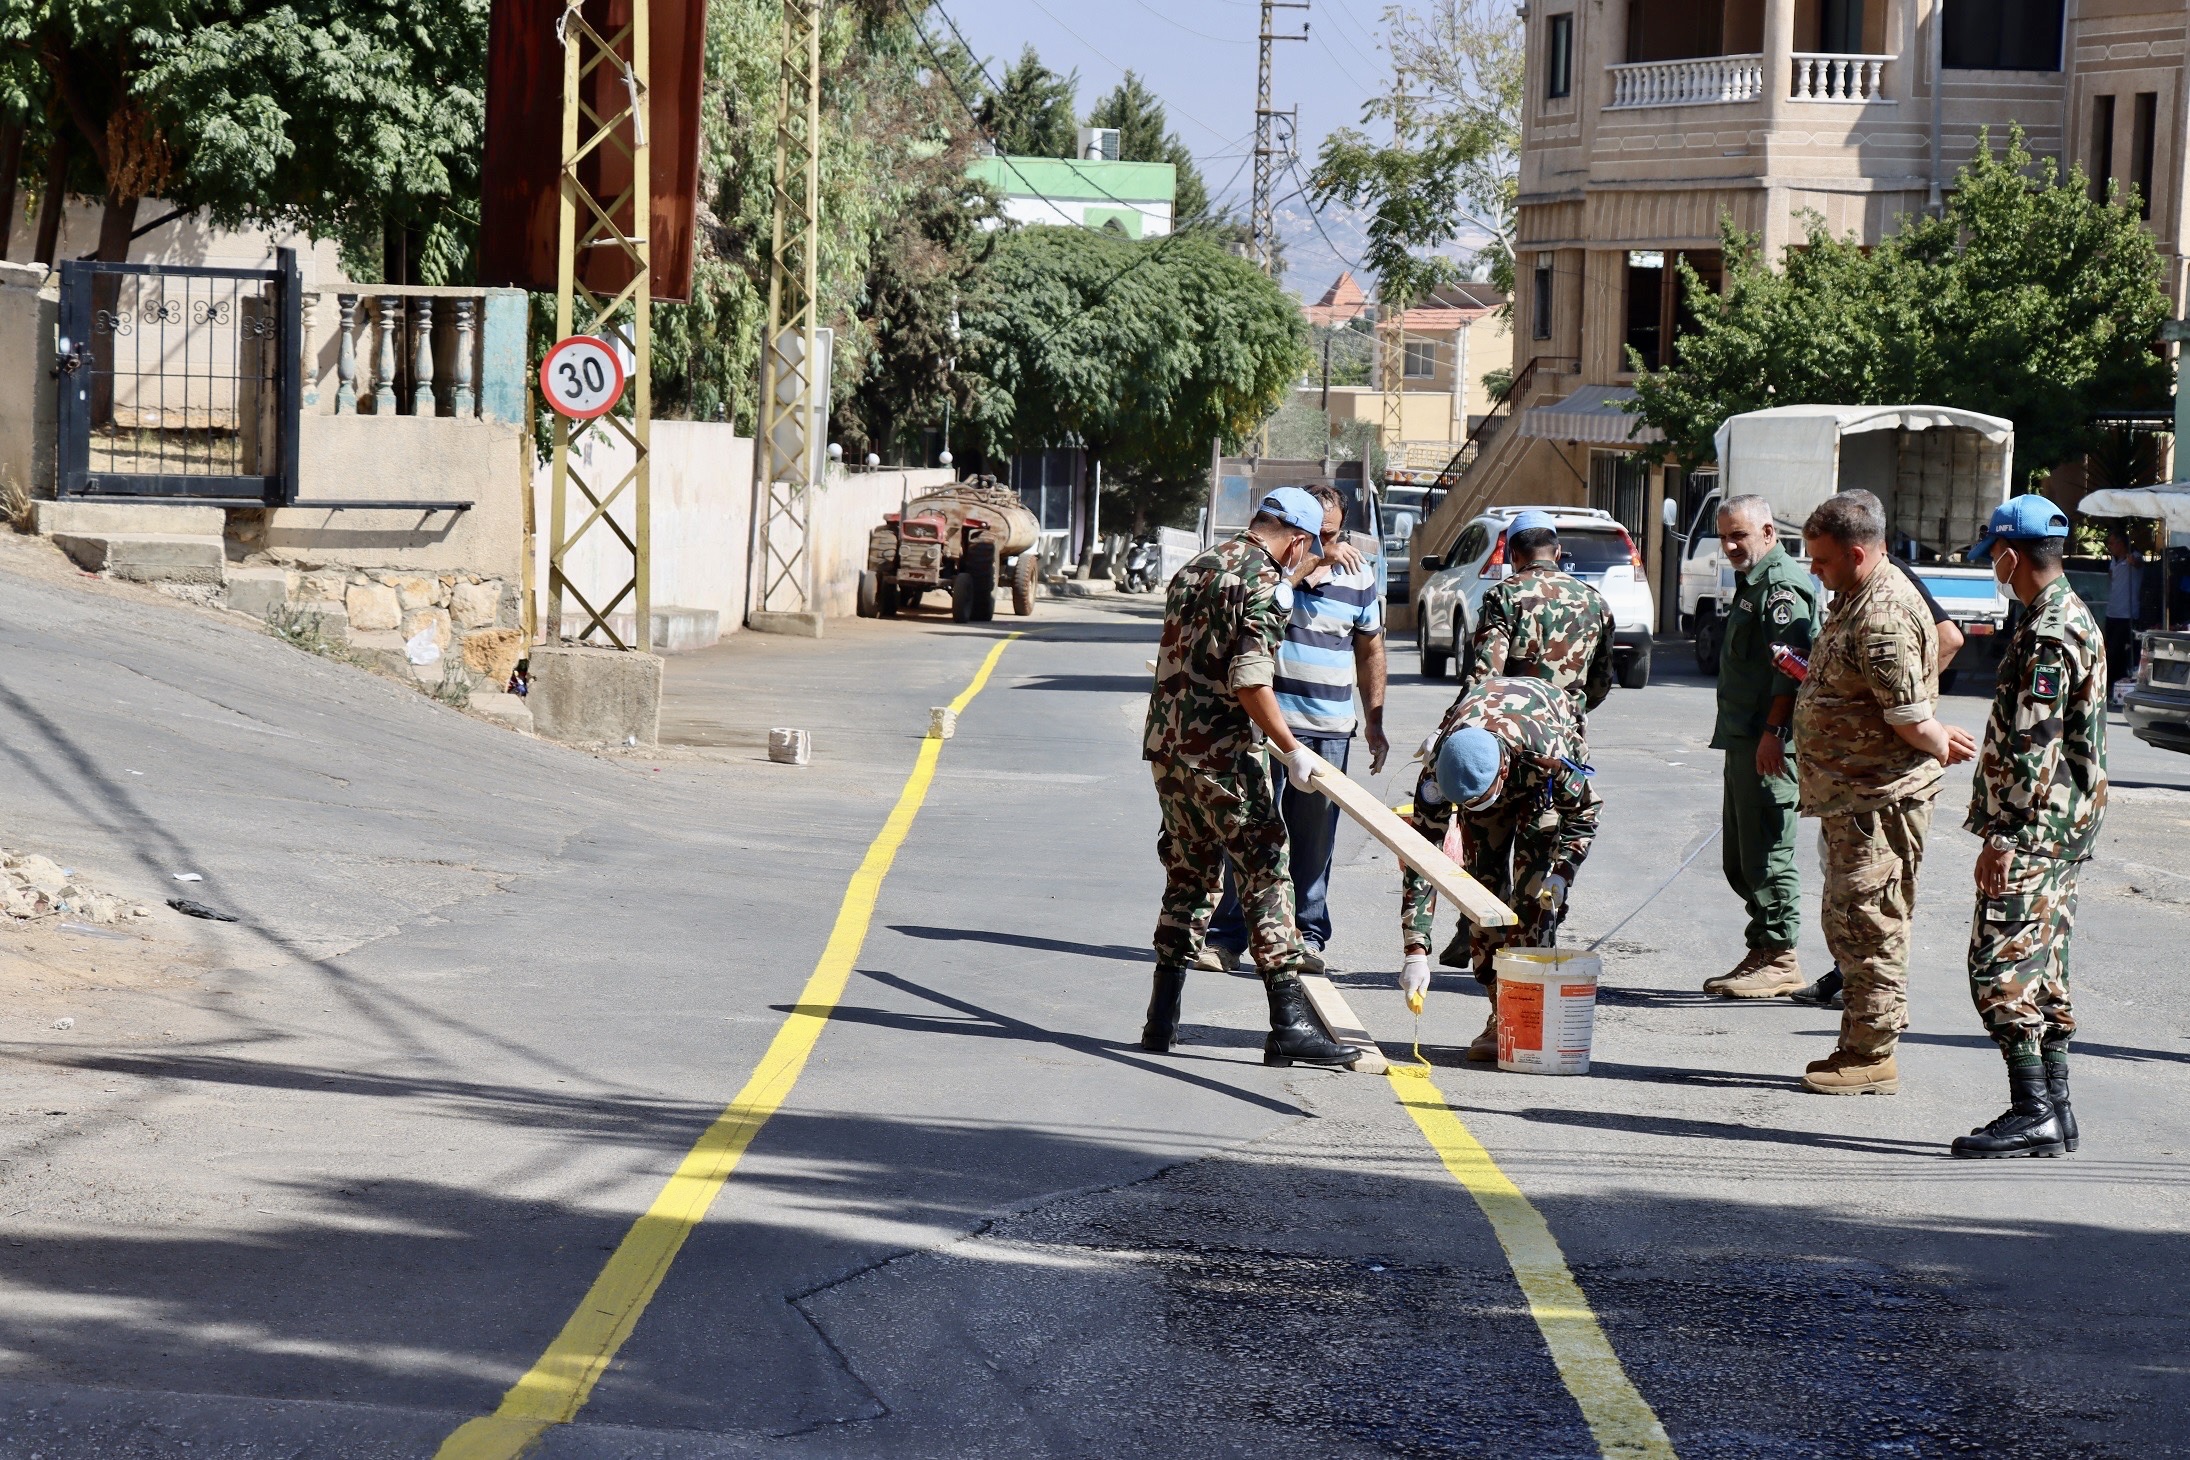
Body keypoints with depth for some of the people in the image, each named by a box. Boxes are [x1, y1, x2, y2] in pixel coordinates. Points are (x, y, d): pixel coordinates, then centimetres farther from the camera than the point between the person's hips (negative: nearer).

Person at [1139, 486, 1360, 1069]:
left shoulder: (1195, 569, 17)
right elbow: (1250, 680, -19)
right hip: (1220, 752, -8)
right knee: (1265, 874, -6)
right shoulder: (1261, 581, -10)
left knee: (1188, 877, 16)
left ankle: (1162, 1019, 15)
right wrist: (1292, 749, -13)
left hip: (1166, 743, 8)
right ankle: (1289, 1024, -9)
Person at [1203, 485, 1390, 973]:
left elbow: (1370, 649, 17)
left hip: (1329, 729, 2)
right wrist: (1311, 561, -24)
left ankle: (1308, 936, 14)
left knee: (1315, 840, 5)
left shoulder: (1358, 574, 10)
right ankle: (1228, 936, 2)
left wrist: (1374, 722, 15)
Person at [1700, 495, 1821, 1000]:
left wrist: (1773, 731, -26)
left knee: (1767, 852, -9)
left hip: (1769, 744, -11)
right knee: (1740, 857, 14)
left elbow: (1790, 665, -21)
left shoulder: (1782, 585, -12)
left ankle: (1780, 958, -6)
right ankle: (1763, 952, 20)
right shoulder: (1754, 584, 21)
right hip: (1745, 740, 11)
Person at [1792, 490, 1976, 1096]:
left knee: (1869, 929, -6)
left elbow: (1911, 718, -20)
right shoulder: (1856, 603, 13)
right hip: (1852, 795, 11)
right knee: (1848, 925, 15)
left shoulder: (1883, 618, -22)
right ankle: (1859, 1046, 21)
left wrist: (1943, 748, -4)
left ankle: (1872, 1056, 0)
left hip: (1881, 800, -11)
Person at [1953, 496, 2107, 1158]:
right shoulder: (2071, 618, 16)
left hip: (2033, 831, -11)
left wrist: (2005, 838, -22)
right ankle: (2053, 1108, 17)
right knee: (2043, 970, 13)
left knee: (2002, 967, -10)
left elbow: (2032, 751, -23)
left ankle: (2033, 1114, -11)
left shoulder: (2049, 637, -18)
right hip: (2062, 829, 11)